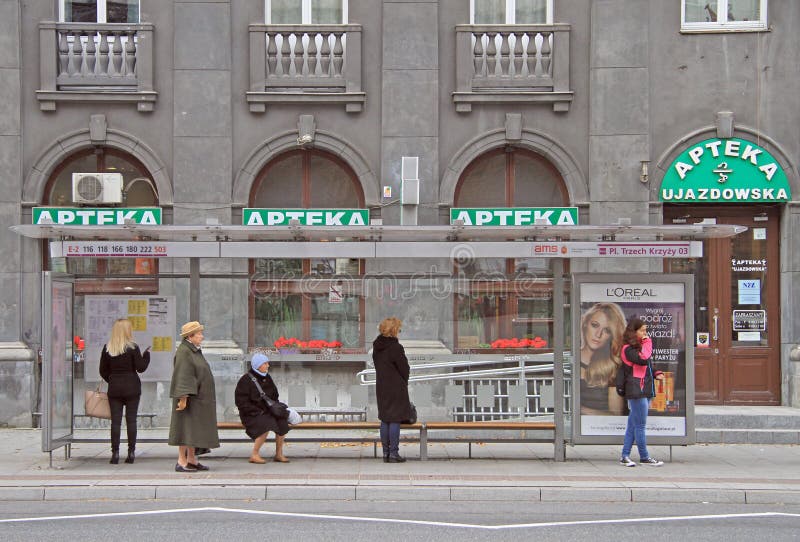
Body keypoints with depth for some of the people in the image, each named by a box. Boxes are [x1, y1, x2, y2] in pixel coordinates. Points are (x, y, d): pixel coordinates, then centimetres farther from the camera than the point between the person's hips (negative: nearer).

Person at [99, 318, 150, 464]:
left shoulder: (107, 348, 2)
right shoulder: (132, 347, -7)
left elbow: (103, 371, 5)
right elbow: (141, 368, -6)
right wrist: (147, 354, 7)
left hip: (114, 388, 2)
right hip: (131, 388, -2)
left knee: (115, 421, 3)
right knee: (131, 420, 4)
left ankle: (115, 453, 0)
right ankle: (131, 452, 3)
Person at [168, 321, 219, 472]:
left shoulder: (194, 351, 15)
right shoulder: (183, 352, -15)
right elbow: (182, 376, -21)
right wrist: (183, 398, -26)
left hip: (199, 397, 10)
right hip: (189, 397, -10)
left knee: (195, 429, 11)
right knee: (187, 427, -8)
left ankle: (191, 459, 15)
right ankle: (181, 462, -6)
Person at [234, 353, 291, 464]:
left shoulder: (267, 378, 13)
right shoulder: (246, 380, -9)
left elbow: (274, 396, 24)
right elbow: (241, 402, -13)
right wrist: (257, 412, -19)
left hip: (266, 412, 7)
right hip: (251, 415, -7)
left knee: (282, 422, -19)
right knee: (266, 425, -33)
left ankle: (279, 454, -8)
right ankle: (254, 455, -20)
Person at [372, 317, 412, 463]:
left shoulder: (376, 347, 7)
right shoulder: (395, 347, -16)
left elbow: (378, 366, 11)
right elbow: (404, 369, -11)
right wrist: (404, 383, 8)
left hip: (381, 387, 7)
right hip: (396, 388, -7)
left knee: (385, 420, 12)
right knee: (395, 420, -3)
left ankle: (386, 453, 15)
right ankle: (393, 454, -2)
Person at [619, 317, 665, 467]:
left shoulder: (640, 347, 20)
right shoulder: (628, 349, -9)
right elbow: (643, 360, -26)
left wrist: (656, 374, 8)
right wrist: (648, 343, -13)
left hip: (645, 390, 9)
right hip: (636, 390, -9)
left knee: (633, 425, 9)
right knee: (640, 426, -4)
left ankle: (625, 456, 11)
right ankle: (644, 457, 1)